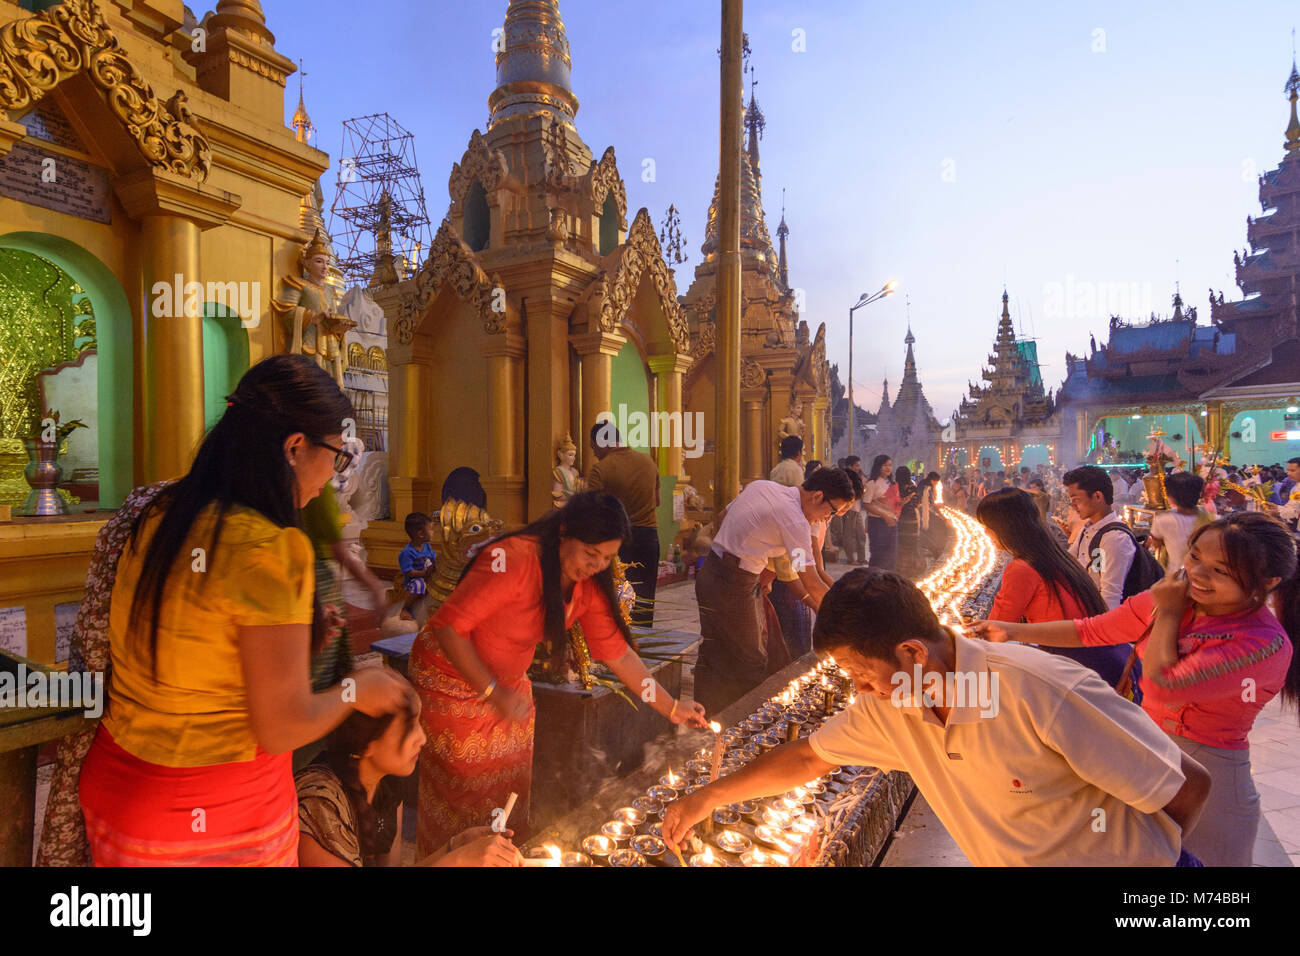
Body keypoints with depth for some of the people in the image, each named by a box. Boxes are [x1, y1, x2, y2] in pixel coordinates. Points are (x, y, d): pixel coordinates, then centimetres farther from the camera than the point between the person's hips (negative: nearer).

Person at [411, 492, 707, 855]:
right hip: (453, 682, -6)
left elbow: (616, 650, -1)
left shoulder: (588, 585, -7)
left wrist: (671, 707, -2)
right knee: (466, 797, 4)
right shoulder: (513, 560, -31)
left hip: (509, 684, 6)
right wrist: (493, 693, -28)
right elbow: (448, 625, -28)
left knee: (511, 790, 12)